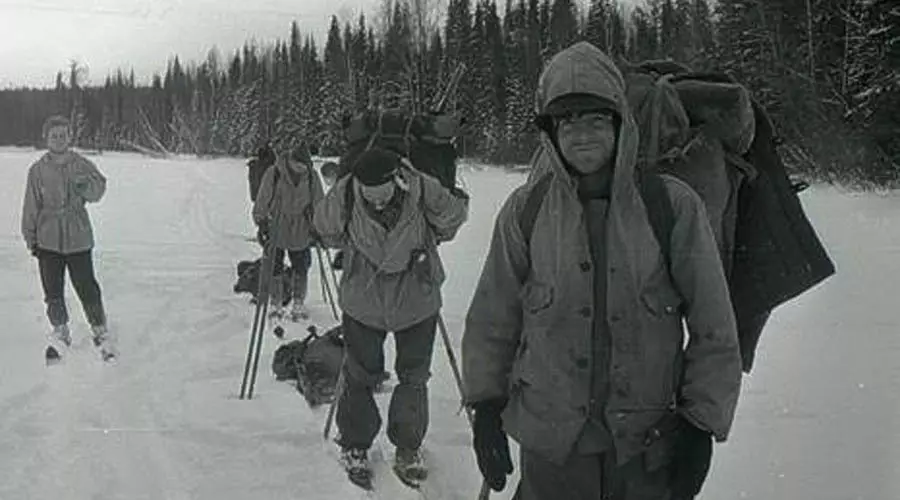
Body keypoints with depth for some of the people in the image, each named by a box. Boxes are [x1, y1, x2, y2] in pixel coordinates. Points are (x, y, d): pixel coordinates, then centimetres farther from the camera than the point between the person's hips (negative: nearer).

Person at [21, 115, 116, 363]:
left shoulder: (81, 164, -1)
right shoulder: (38, 170, 1)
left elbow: (98, 190, -15)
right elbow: (31, 207, 6)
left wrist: (86, 186, -37)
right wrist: (31, 239, 7)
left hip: (79, 239, -1)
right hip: (48, 241, 2)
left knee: (88, 290, -2)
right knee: (53, 293, 8)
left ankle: (101, 333, 17)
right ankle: (61, 334, 29)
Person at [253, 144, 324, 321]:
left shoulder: (312, 176, -3)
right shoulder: (274, 174, -12)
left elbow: (318, 203, 8)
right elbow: (262, 202, -4)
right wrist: (262, 224, -5)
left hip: (301, 234, 2)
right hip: (276, 231, -2)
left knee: (301, 270, 6)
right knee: (274, 270, 5)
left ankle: (298, 304, 20)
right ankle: (277, 304, 19)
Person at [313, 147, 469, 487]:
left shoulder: (423, 191, -23)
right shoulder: (344, 196, -21)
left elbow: (455, 216, 1)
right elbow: (325, 229, 3)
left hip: (417, 301, 0)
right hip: (362, 301, 0)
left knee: (414, 376, 11)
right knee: (361, 375, 8)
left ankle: (408, 448, 29)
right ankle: (354, 446, 28)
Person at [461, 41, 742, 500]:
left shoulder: (673, 206, -8)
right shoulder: (525, 211, -5)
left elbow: (714, 328, -2)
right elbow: (493, 319, 5)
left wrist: (702, 424, -2)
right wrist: (487, 405, 6)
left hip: (647, 444, 0)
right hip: (550, 443, 1)